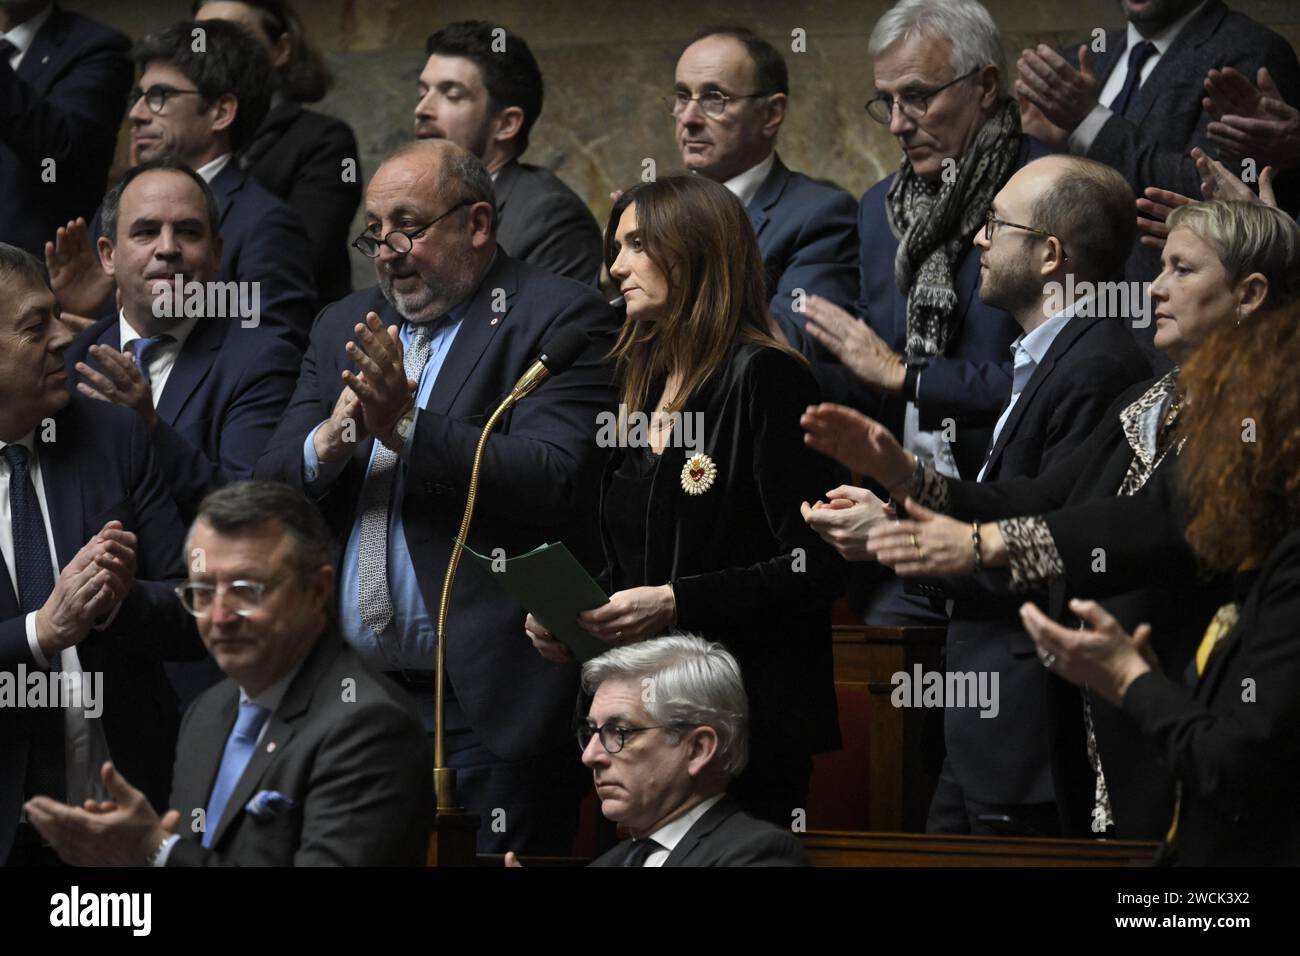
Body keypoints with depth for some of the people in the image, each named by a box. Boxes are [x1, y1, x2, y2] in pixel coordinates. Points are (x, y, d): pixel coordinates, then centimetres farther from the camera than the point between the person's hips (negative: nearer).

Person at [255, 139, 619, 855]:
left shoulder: (557, 319, -2)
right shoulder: (345, 327, 18)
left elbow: (553, 482, -16)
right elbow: (268, 491, 12)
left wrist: (407, 426, -22)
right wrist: (330, 440, -10)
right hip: (348, 699, 6)